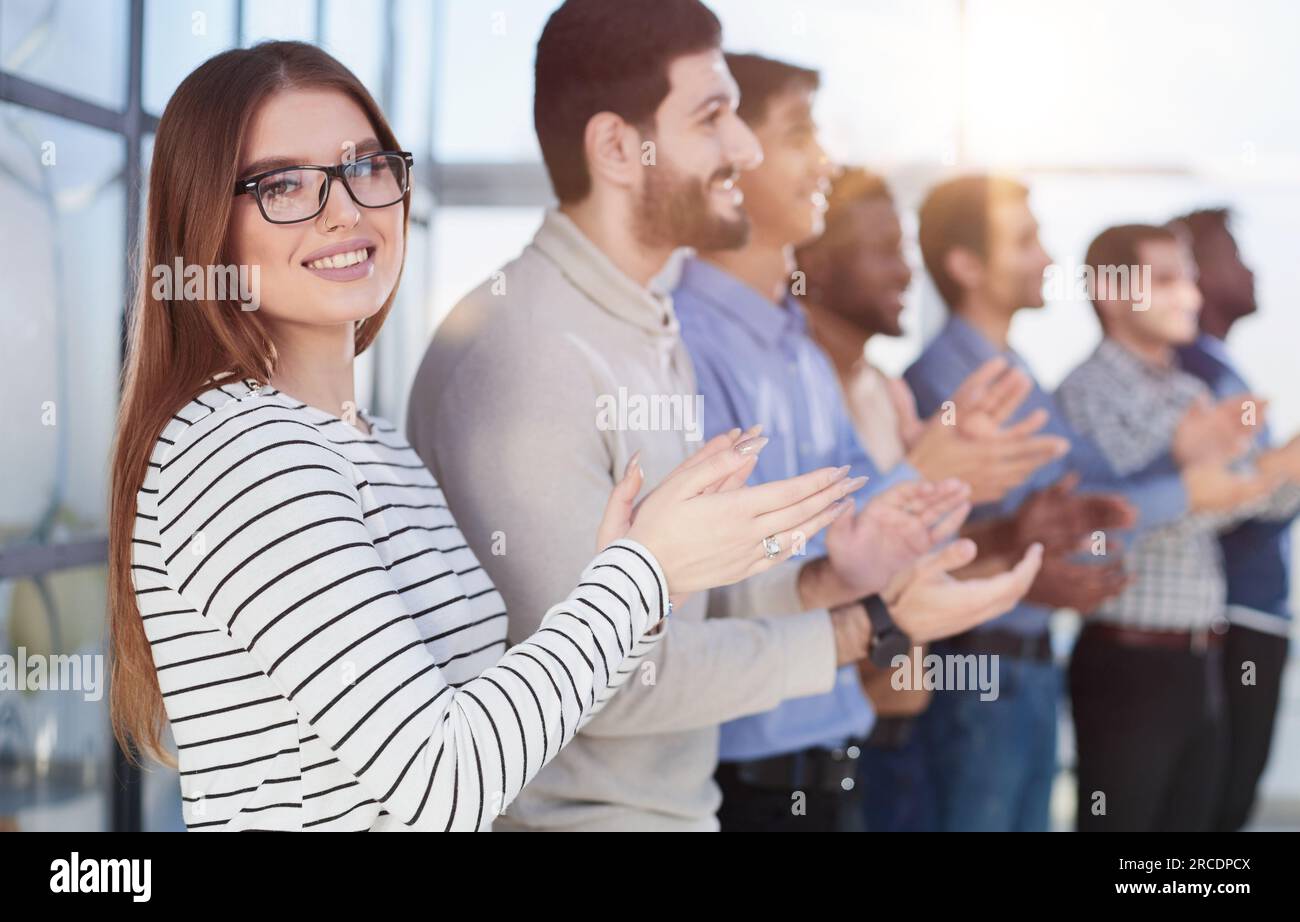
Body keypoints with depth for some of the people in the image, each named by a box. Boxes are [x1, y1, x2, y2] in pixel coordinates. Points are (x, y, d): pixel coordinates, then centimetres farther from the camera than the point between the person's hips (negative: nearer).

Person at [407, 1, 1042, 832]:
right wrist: (862, 632, -18)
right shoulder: (521, 354, -22)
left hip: (677, 799, 9)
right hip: (571, 809, -9)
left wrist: (821, 583, -4)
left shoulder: (651, 329, 8)